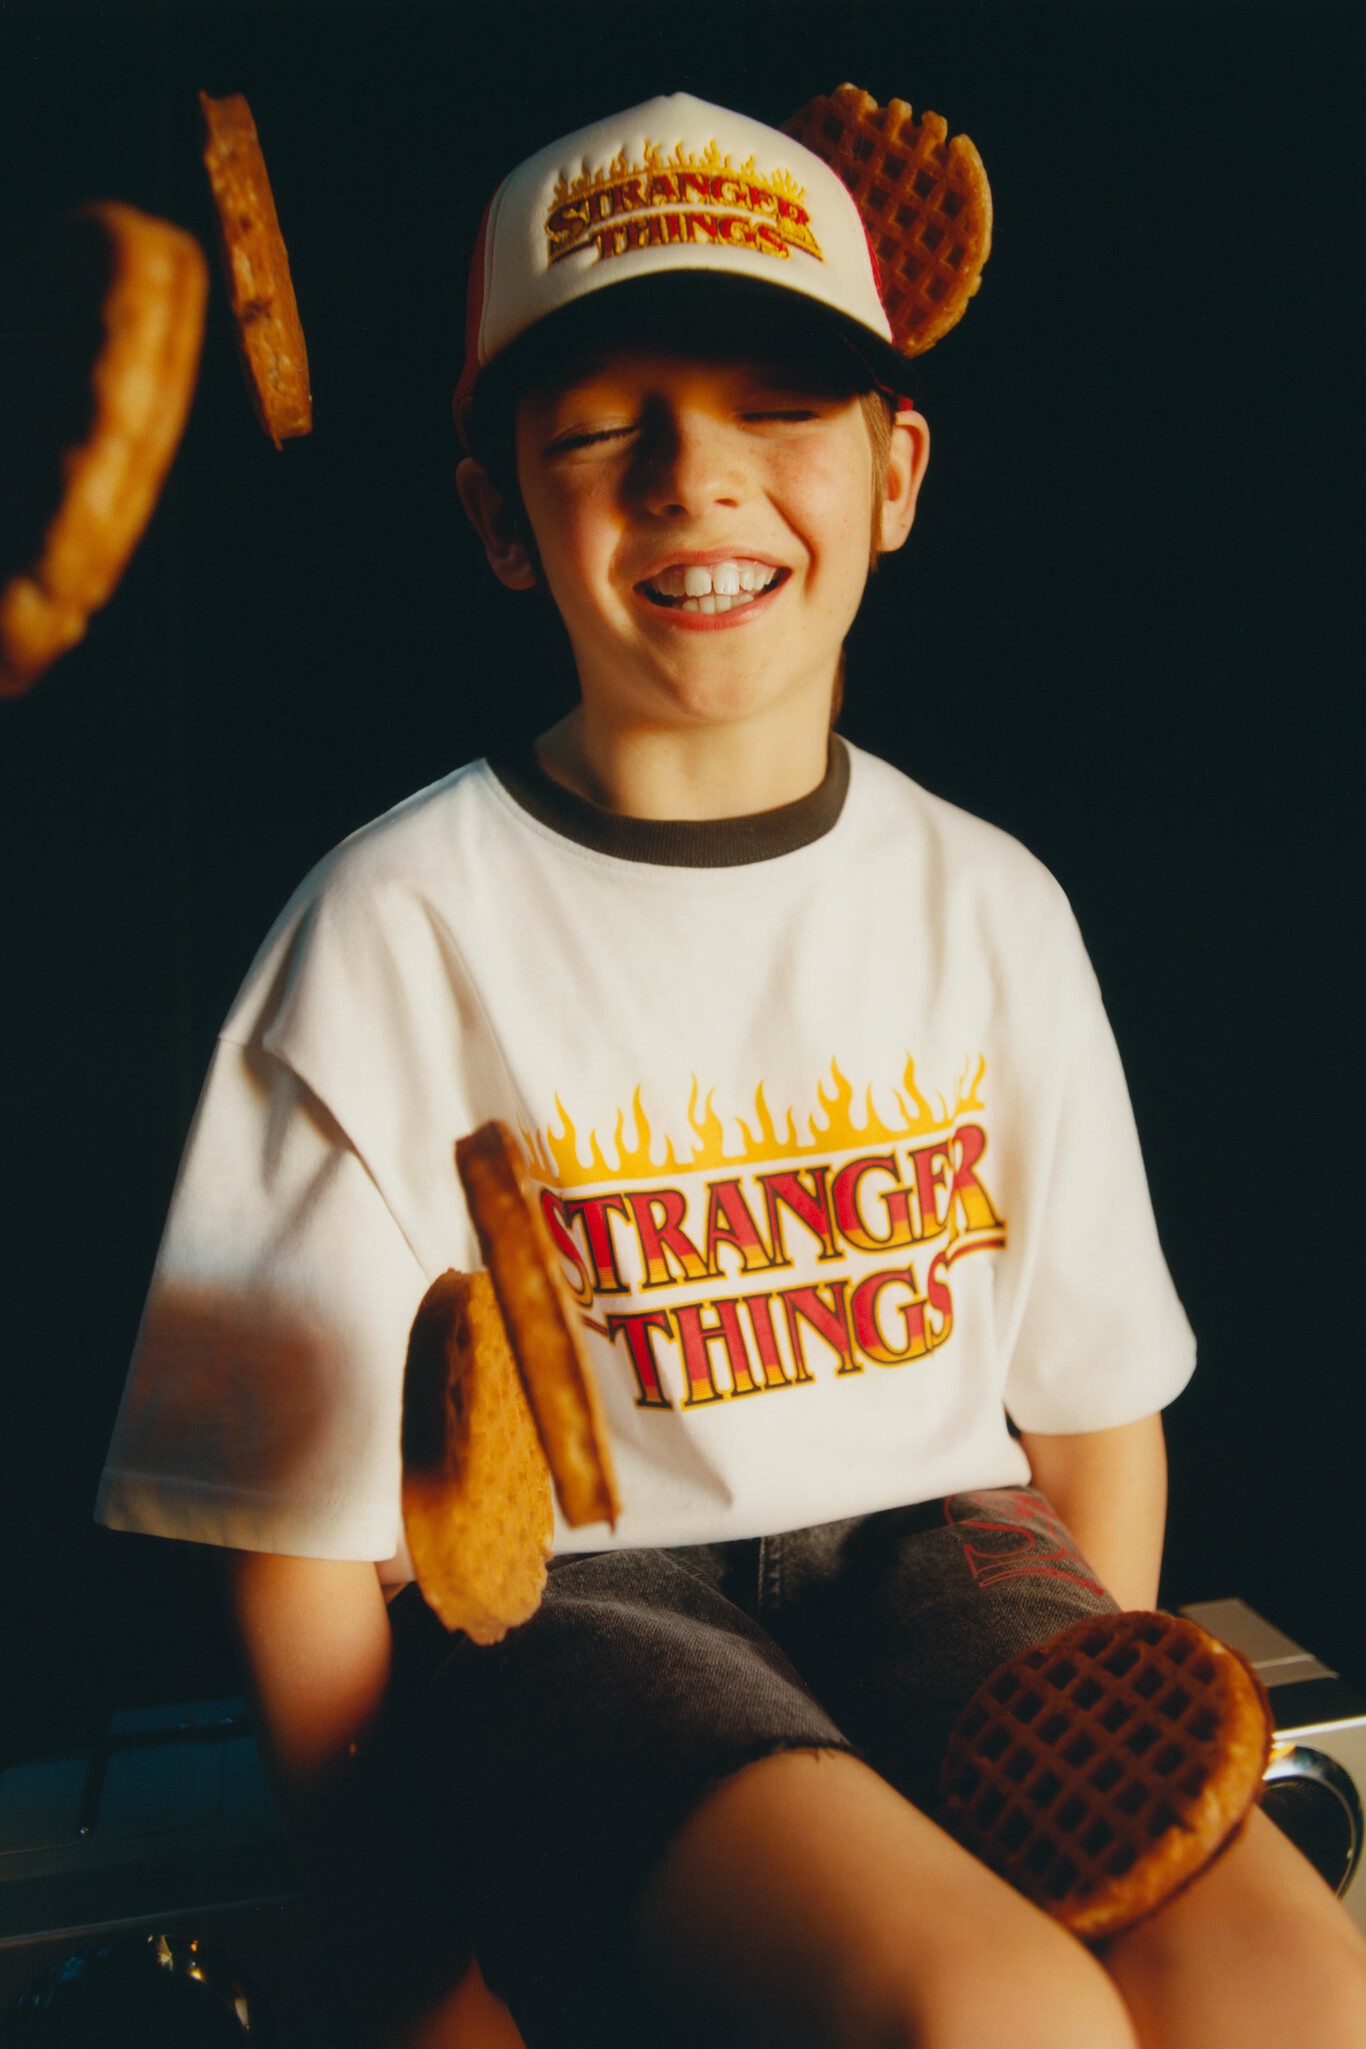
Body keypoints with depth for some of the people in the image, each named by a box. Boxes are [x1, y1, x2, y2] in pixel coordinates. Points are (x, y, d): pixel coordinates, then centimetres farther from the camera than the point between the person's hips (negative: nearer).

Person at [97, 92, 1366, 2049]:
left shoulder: (990, 911, 4)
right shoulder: (397, 933, -8)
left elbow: (1097, 1413, 11)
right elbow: (299, 1520, -4)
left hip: (929, 1545, 4)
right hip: (547, 1599, -3)